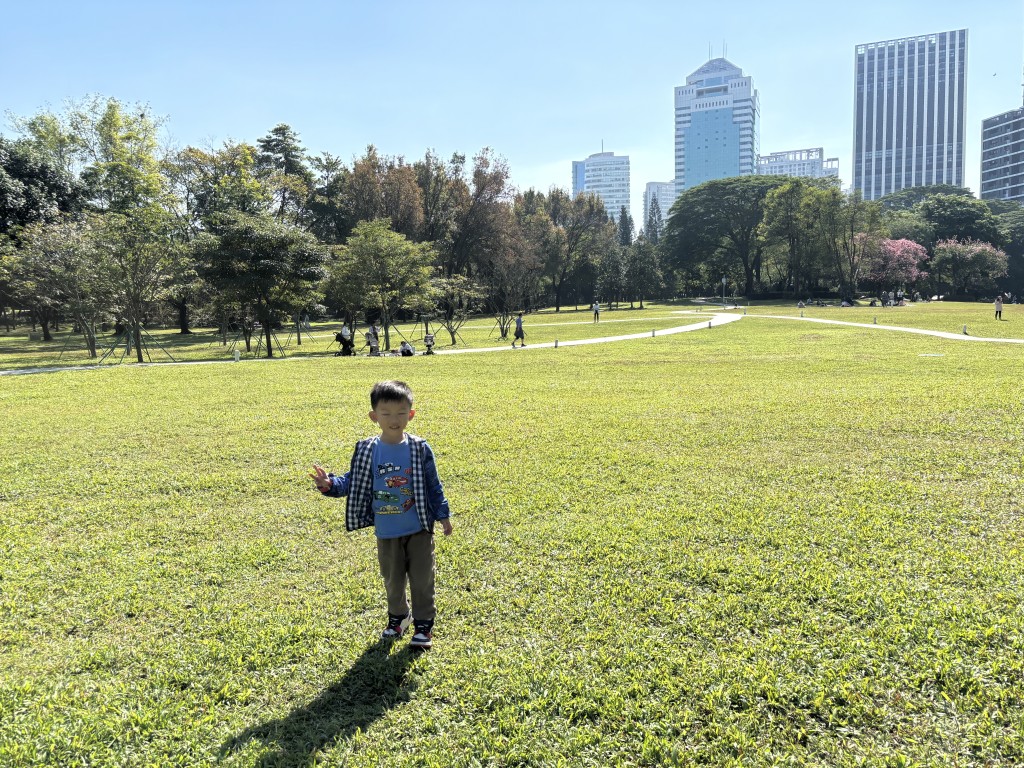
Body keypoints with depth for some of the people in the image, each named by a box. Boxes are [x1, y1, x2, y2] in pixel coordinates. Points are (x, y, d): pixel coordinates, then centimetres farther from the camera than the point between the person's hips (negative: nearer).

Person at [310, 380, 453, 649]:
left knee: (422, 579, 7)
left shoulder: (420, 449, -10)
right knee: (392, 579, 18)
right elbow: (353, 481, -2)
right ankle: (398, 616, 41)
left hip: (419, 529, -1)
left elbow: (434, 485, -2)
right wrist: (330, 484, -21)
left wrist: (443, 515, 1)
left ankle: (423, 624, 23)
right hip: (386, 532, 2)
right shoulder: (367, 451, -8)